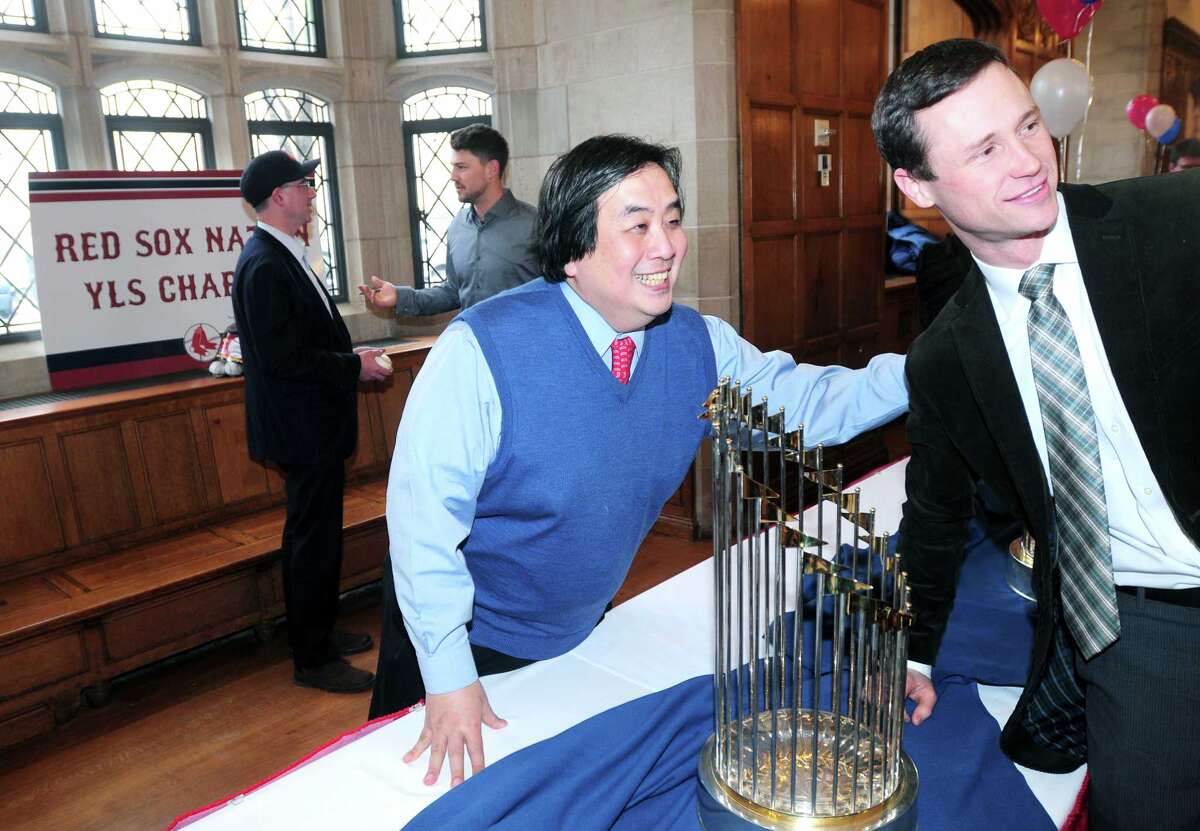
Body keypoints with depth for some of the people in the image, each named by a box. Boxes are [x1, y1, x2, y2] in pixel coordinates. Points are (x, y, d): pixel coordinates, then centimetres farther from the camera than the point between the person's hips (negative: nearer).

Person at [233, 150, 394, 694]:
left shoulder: (282, 256, 11)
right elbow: (280, 357, -25)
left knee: (316, 536, 19)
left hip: (312, 424, 10)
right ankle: (312, 660, 15)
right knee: (313, 541, 0)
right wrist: (353, 367, -17)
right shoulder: (265, 266, -20)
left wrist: (351, 358, 7)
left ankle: (320, 634, 35)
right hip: (302, 429, -10)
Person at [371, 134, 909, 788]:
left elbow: (805, 401, -5)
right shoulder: (483, 350, -29)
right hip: (464, 636, -4)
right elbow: (423, 518, -25)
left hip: (581, 631, 5)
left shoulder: (699, 344, -11)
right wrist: (449, 677, -21)